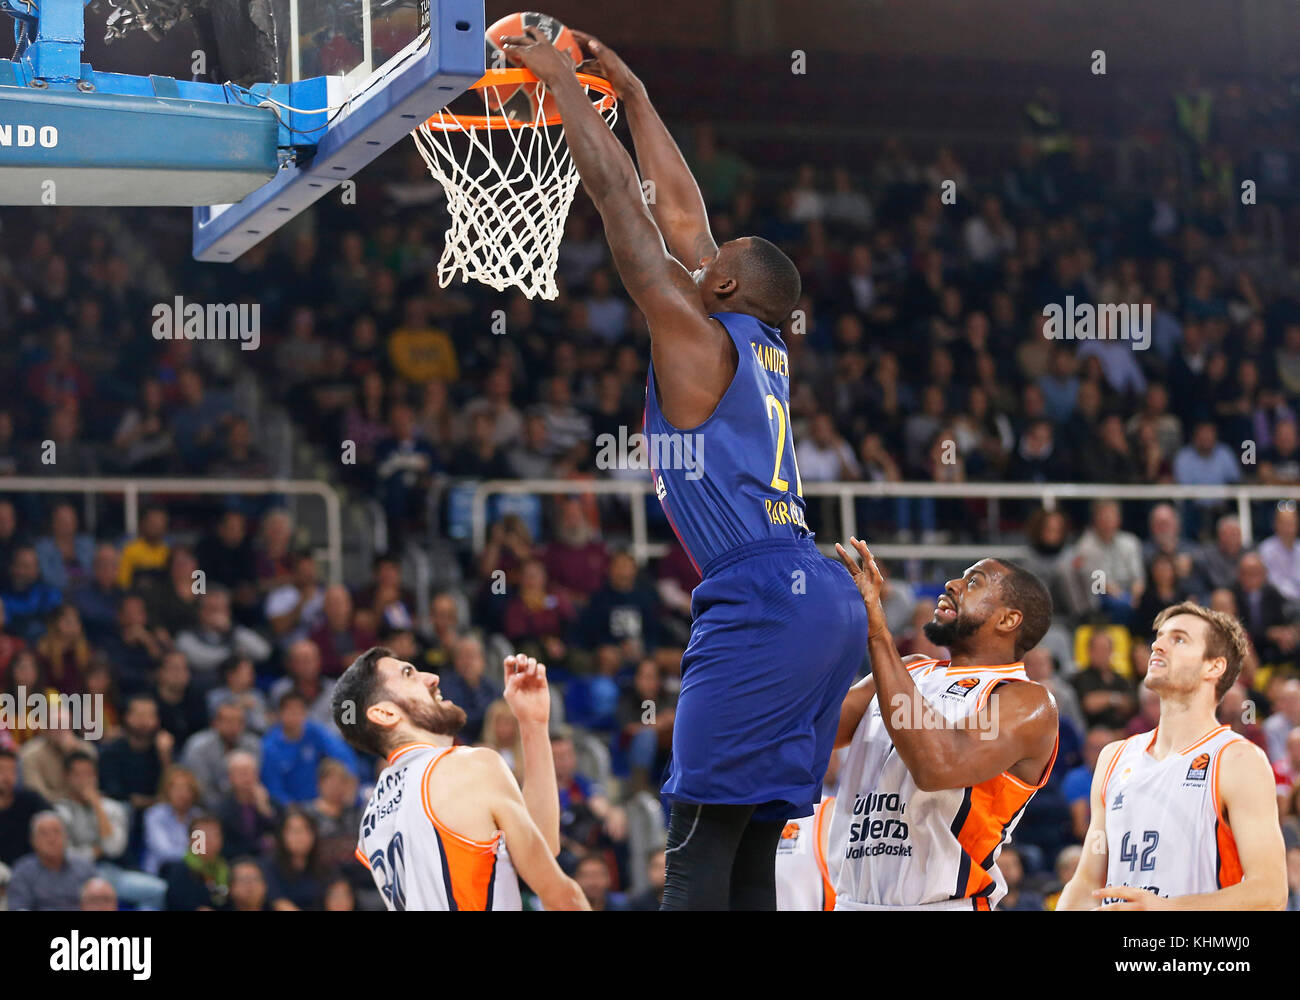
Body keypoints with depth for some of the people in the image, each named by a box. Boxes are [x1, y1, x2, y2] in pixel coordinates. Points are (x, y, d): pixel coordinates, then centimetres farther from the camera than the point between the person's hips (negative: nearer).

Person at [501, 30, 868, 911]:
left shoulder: (697, 336, -1)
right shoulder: (766, 347, 21)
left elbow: (617, 194, 2)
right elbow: (682, 215, 29)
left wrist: (564, 83, 10)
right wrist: (631, 94, 35)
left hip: (762, 602, -9)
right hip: (826, 602, 9)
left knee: (699, 842, -11)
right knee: (752, 848, 8)